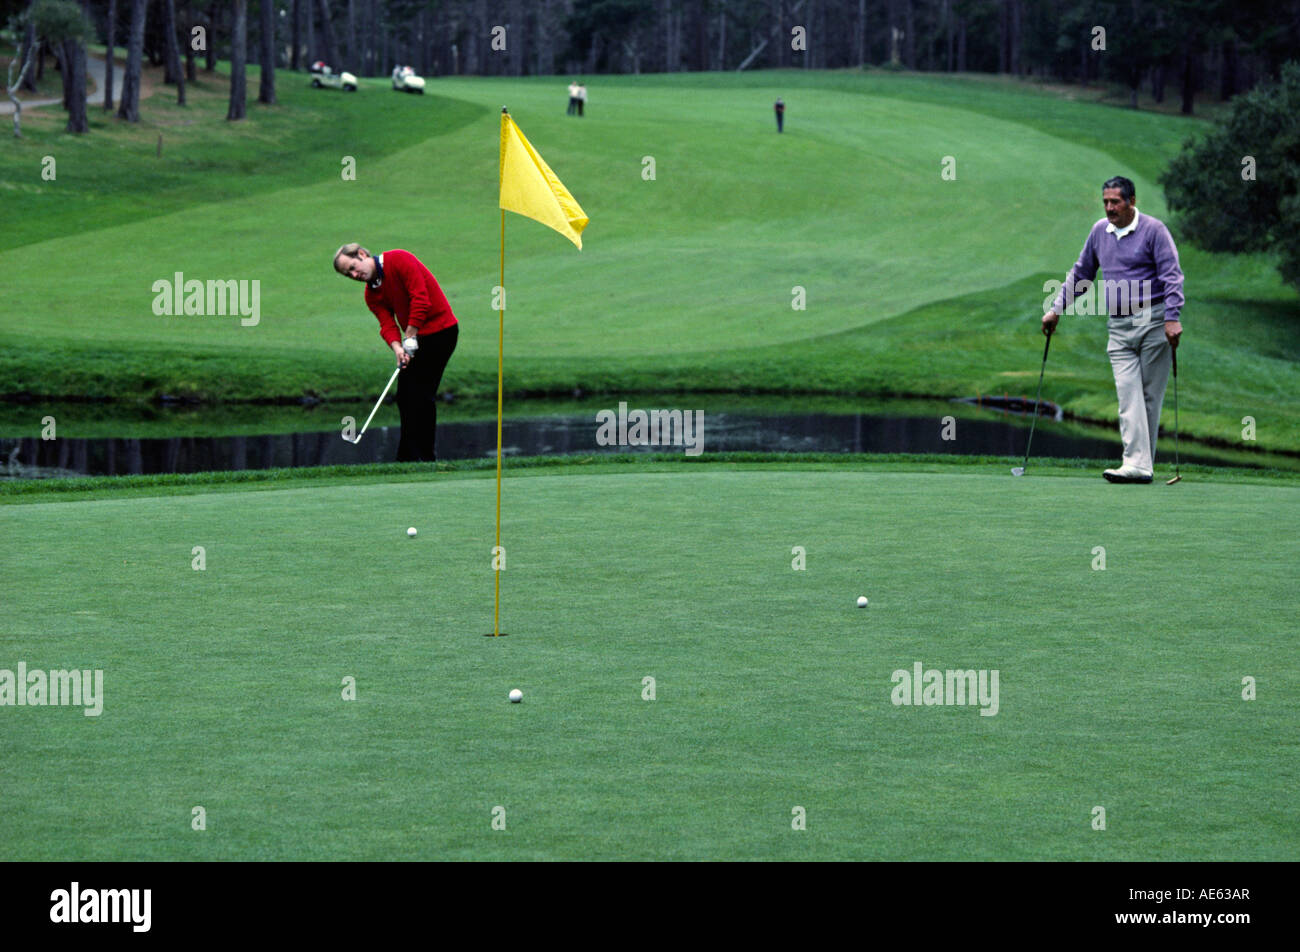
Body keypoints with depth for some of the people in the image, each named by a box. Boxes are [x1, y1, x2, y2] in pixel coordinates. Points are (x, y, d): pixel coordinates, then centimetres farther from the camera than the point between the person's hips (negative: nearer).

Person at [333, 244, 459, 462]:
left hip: (440, 329, -8)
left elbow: (421, 299, -21)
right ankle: (407, 458, 15)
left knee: (421, 393, -10)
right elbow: (387, 323, -3)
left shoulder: (400, 260, -16)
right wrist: (397, 347, -24)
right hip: (416, 337, 8)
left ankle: (424, 456, -7)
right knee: (405, 394, 8)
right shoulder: (371, 294, 8)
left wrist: (410, 337, -20)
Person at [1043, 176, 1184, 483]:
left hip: (1152, 320, -5)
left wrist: (1173, 317, -20)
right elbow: (1080, 273, 23)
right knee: (1128, 395, -8)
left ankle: (1144, 461, 4)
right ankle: (1136, 464, -15)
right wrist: (1057, 308, 19)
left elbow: (1172, 275, -10)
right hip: (1119, 327, 5)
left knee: (1150, 395, 0)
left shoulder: (1153, 229, -5)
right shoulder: (1099, 231, 12)